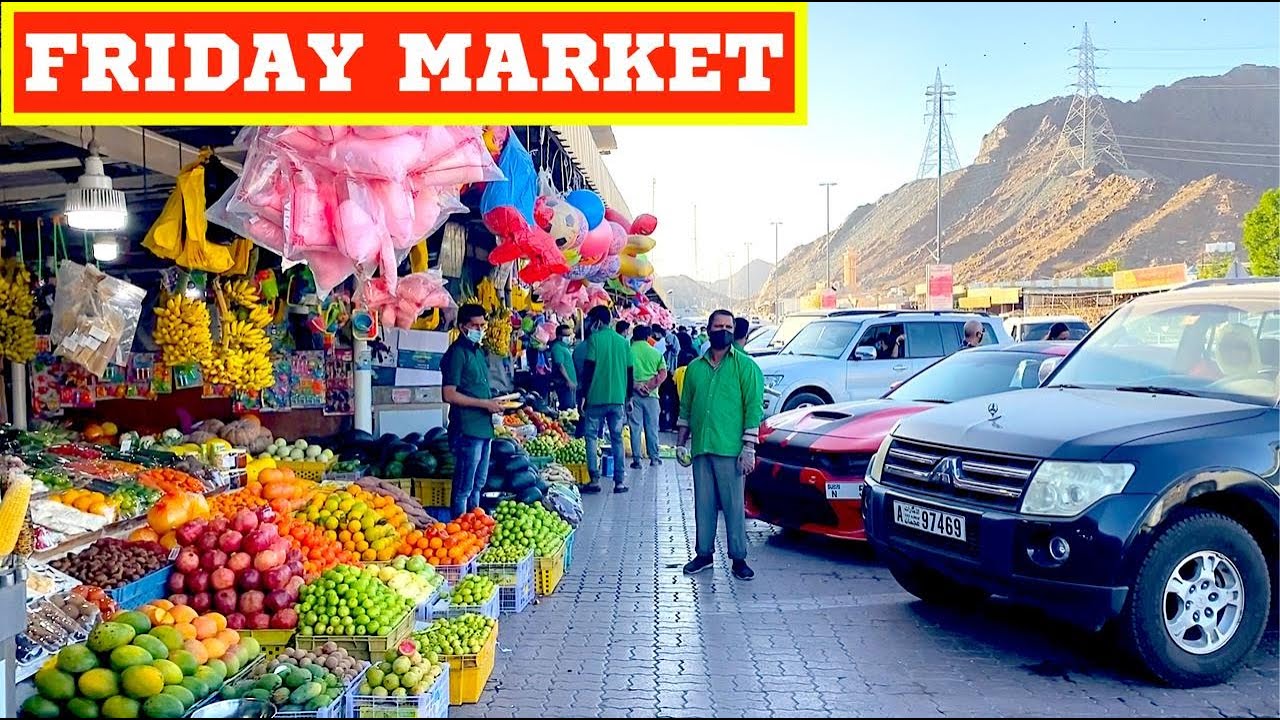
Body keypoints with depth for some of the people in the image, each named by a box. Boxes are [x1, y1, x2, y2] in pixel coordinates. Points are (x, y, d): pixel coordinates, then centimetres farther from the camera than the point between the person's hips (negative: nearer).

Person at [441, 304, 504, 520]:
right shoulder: (457, 353, -12)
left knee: (479, 483, 18)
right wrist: (484, 403, -16)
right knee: (464, 486, -2)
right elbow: (449, 395, -18)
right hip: (467, 428, -10)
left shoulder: (479, 351, 16)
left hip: (484, 427, 10)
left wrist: (493, 403, 8)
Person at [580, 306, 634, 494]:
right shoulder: (623, 341, 9)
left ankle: (594, 480, -1)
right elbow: (630, 371, 11)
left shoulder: (594, 339, -5)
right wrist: (629, 397, 19)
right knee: (617, 439, 9)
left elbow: (588, 369, -9)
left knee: (592, 437, 5)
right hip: (618, 398, 4)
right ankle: (620, 481, 8)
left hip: (596, 397, -4)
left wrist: (583, 395, -5)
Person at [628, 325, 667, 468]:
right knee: (652, 427, 10)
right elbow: (663, 374, -1)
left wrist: (635, 385, -7)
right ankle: (654, 457, 16)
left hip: (633, 394, -1)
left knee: (635, 427, 3)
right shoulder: (655, 353, 5)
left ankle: (636, 460, 2)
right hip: (651, 395, 1)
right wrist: (649, 386, -7)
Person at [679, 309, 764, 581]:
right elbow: (685, 407, 19)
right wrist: (682, 442, 16)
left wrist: (749, 448, -12)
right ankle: (704, 553, 22)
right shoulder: (695, 367, 12)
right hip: (701, 449, 4)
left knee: (734, 505, 0)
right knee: (703, 504, 11)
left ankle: (738, 558, 10)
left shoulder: (745, 365, -2)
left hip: (730, 449, -4)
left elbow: (754, 408, -6)